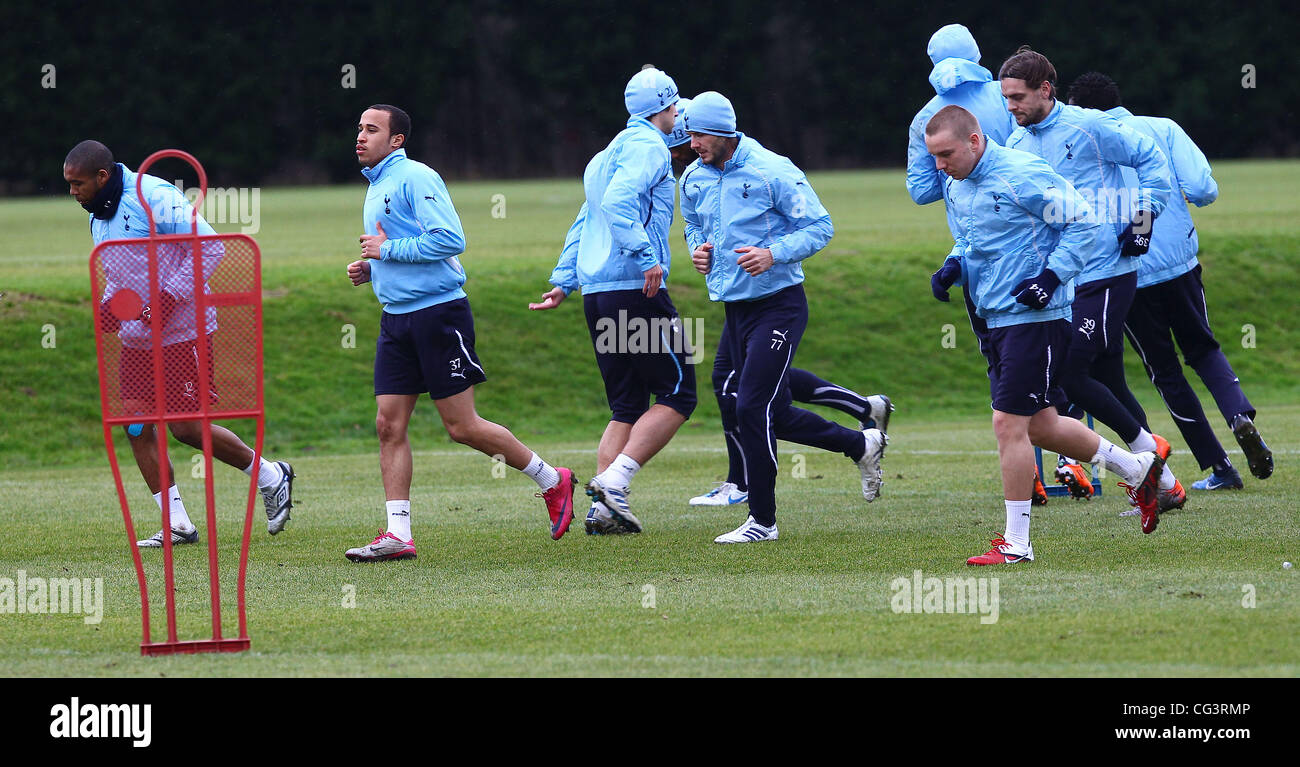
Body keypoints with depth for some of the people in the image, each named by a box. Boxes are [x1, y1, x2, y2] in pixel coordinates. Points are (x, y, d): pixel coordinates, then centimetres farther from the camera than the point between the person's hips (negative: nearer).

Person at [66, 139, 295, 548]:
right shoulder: (98, 216, 11)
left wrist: (167, 299, -23)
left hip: (183, 333, -8)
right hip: (136, 339, 8)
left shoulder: (155, 197, -17)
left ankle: (270, 475, 14)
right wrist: (107, 304, 4)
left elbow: (209, 247, -19)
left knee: (186, 427, -7)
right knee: (135, 426, 0)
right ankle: (178, 525, 7)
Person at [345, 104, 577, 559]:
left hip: (438, 312, -9)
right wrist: (368, 270, 11)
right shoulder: (376, 188, 18)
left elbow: (450, 239, -21)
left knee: (462, 427, -4)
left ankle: (552, 482, 13)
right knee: (389, 424, -1)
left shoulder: (415, 178, -11)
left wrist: (388, 249, -15)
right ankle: (398, 534, -1)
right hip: (396, 318, 9)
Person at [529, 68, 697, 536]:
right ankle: (614, 481, -16)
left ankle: (604, 508, 1)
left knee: (627, 406, 11)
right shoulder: (648, 147, -5)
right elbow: (617, 202, -22)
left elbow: (584, 224, 24)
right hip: (635, 288, -9)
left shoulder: (610, 152, 23)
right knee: (677, 395, -4)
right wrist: (647, 257, -27)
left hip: (596, 294, 9)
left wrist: (562, 282, 24)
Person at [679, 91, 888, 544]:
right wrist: (697, 250, 1)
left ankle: (762, 520, -3)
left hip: (777, 305, -8)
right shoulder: (694, 180, 6)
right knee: (773, 415, 11)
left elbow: (819, 226, -11)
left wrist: (773, 254, -26)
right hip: (735, 308, 8)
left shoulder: (771, 172, -14)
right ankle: (862, 445, 33)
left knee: (753, 409, -13)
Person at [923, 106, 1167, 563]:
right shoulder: (955, 186, 10)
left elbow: (1084, 223, -13)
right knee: (1038, 426, 14)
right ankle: (1137, 469, 33)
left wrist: (1051, 275, -20)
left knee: (1009, 423, -11)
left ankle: (1016, 543, -3)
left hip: (1037, 316, -9)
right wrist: (955, 264, 7)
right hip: (998, 318, 9)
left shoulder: (1022, 176, -17)